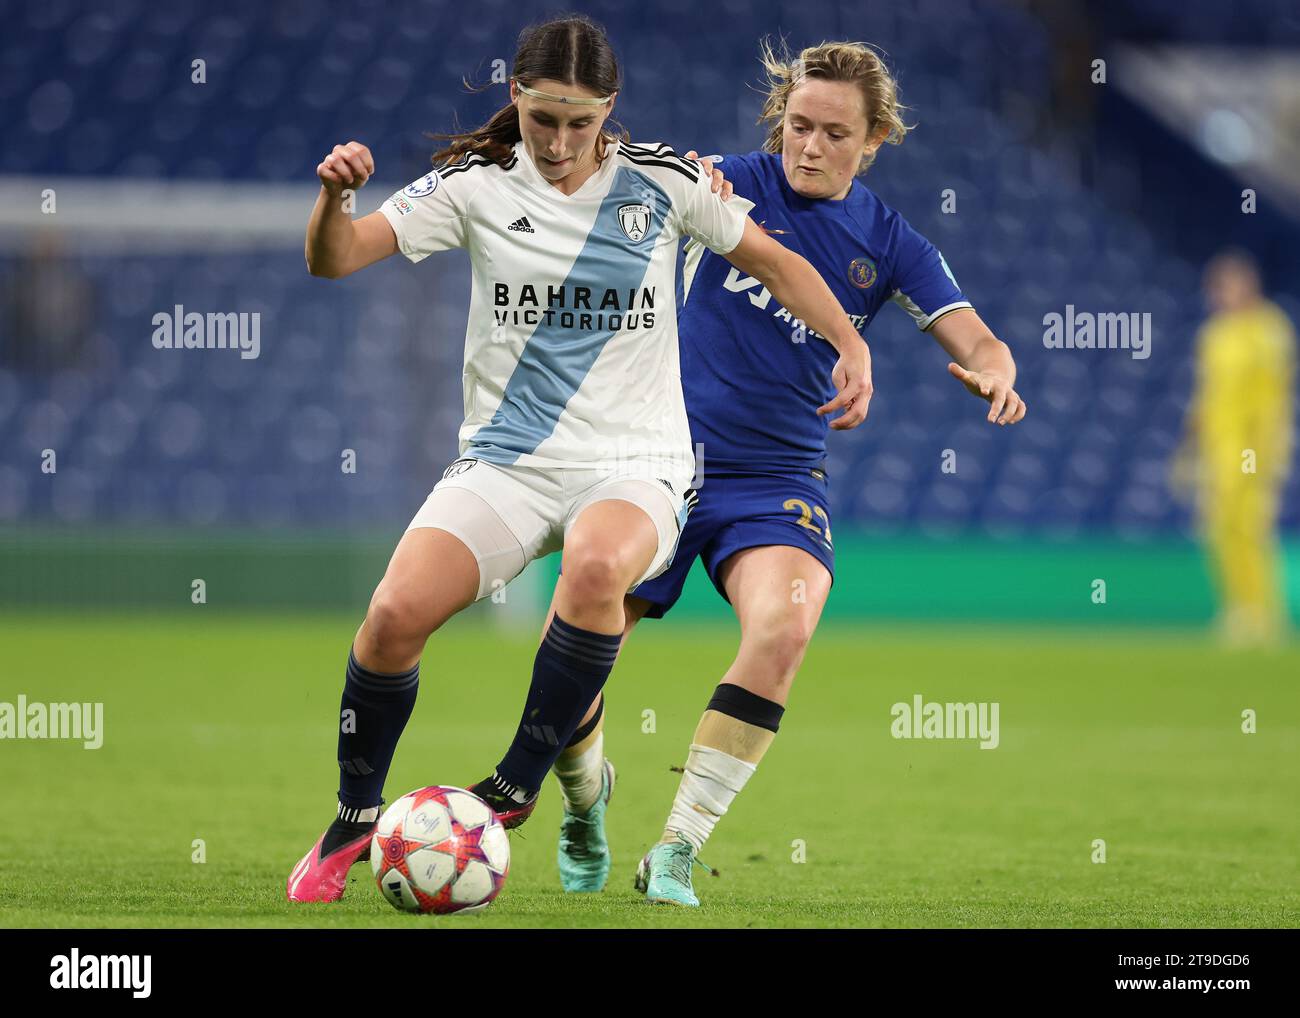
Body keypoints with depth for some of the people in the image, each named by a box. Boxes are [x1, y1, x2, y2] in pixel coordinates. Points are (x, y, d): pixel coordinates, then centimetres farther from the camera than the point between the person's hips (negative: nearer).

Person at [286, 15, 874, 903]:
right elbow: (335, 259, -6)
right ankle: (355, 820, 3)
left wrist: (851, 345, 0)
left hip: (635, 466, -1)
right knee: (397, 611, -22)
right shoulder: (477, 183, 0)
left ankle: (513, 792, -19)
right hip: (506, 461, 1)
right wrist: (335, 196, -27)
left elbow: (772, 261, 14)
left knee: (598, 564, -37)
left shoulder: (663, 180, 1)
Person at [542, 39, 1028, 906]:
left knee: (785, 623, -30)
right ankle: (586, 802, 31)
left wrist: (991, 373, -25)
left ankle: (677, 851, -20)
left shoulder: (888, 245, 3)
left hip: (777, 476, 0)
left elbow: (978, 345, 0)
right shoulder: (733, 185, -2)